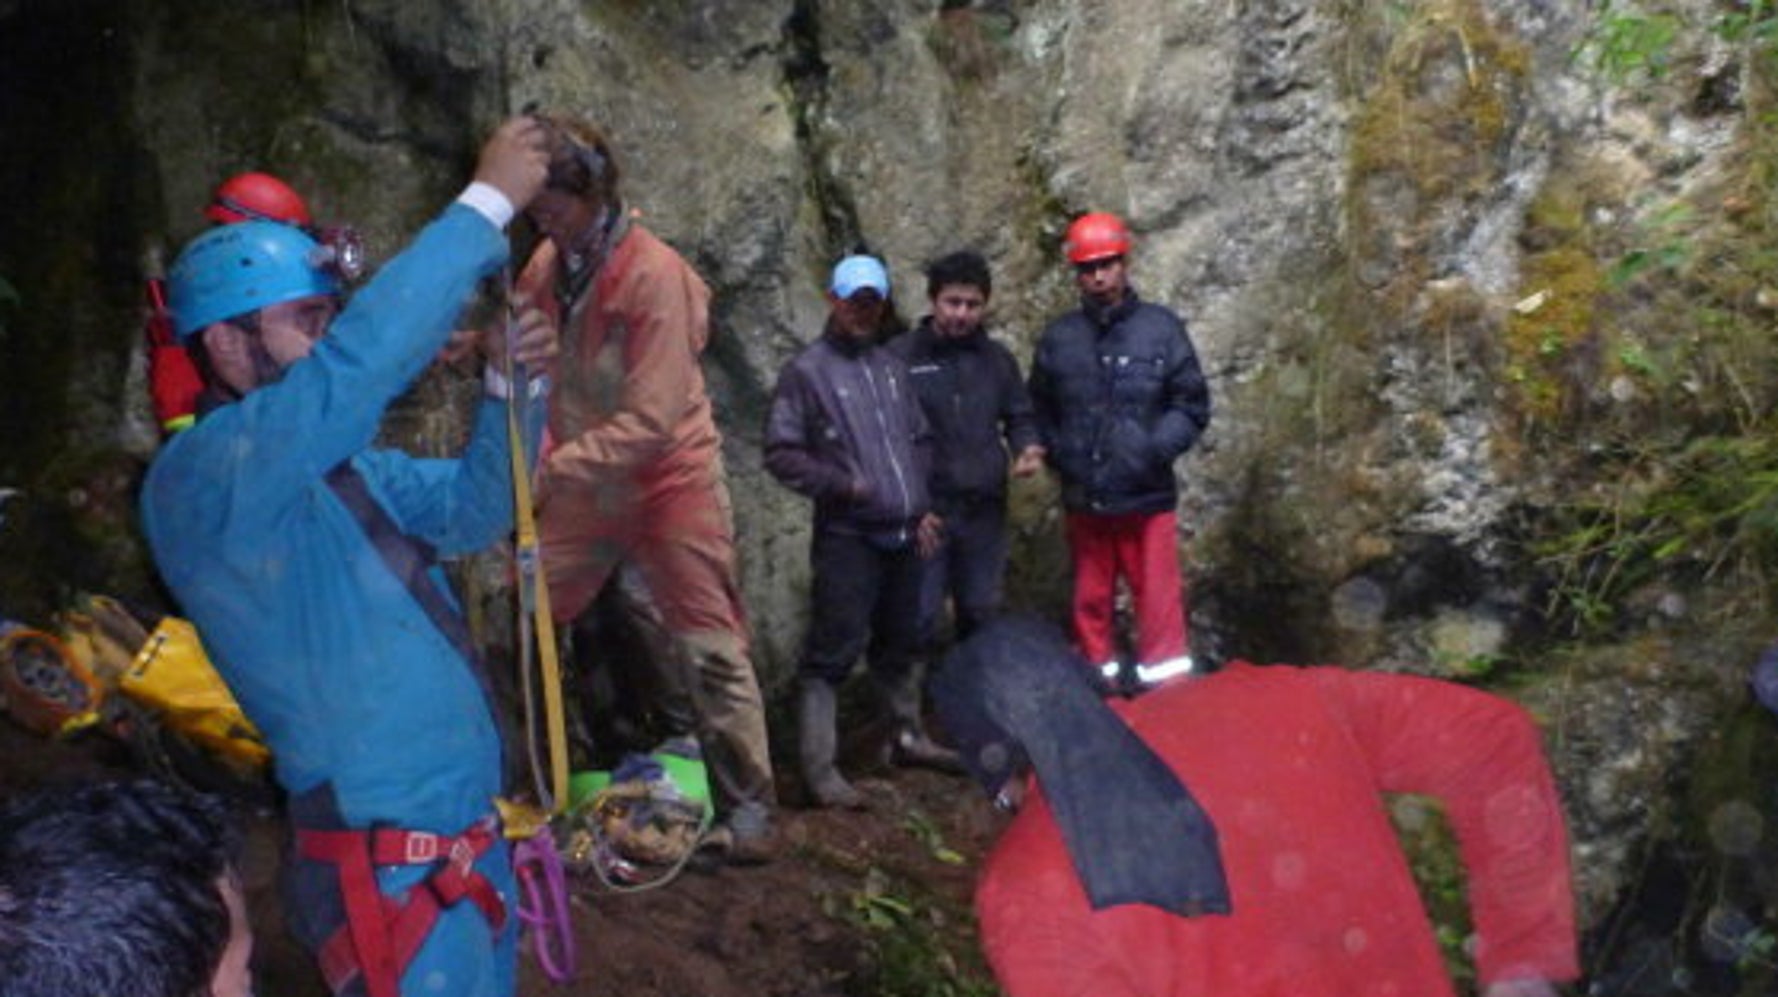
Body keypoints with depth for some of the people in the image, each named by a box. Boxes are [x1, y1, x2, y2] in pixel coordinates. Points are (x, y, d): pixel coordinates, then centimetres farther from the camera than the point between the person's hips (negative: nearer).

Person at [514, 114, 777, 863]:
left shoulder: (655, 274, -20)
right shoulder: (548, 262, 1)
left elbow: (651, 418, -25)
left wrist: (555, 467, -29)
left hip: (668, 481, -6)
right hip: (581, 485, 6)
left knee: (711, 650, 0)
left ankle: (747, 809, 13)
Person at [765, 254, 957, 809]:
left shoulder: (891, 368, 14)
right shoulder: (806, 372, -5)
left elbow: (921, 442, 21)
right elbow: (781, 455, -9)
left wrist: (923, 507, 11)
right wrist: (842, 484, -17)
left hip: (903, 534, 7)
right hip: (847, 538, -6)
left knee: (900, 643, 19)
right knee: (832, 652, -6)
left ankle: (907, 737, 35)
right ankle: (818, 769, -1)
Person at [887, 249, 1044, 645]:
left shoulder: (997, 359, 10)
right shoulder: (901, 355, -4)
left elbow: (1019, 416, 18)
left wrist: (1027, 448, -4)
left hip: (984, 509, 4)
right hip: (923, 511, -4)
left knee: (982, 613, 15)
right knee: (919, 617, -3)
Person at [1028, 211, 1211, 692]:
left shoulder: (1161, 328, -1)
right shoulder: (1059, 338, 6)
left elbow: (1192, 405, 0)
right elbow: (1040, 410, 15)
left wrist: (1156, 448, -13)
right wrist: (1059, 455, 1)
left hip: (1148, 499, -3)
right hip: (1083, 501, 3)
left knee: (1160, 602, -3)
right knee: (1090, 604, 13)